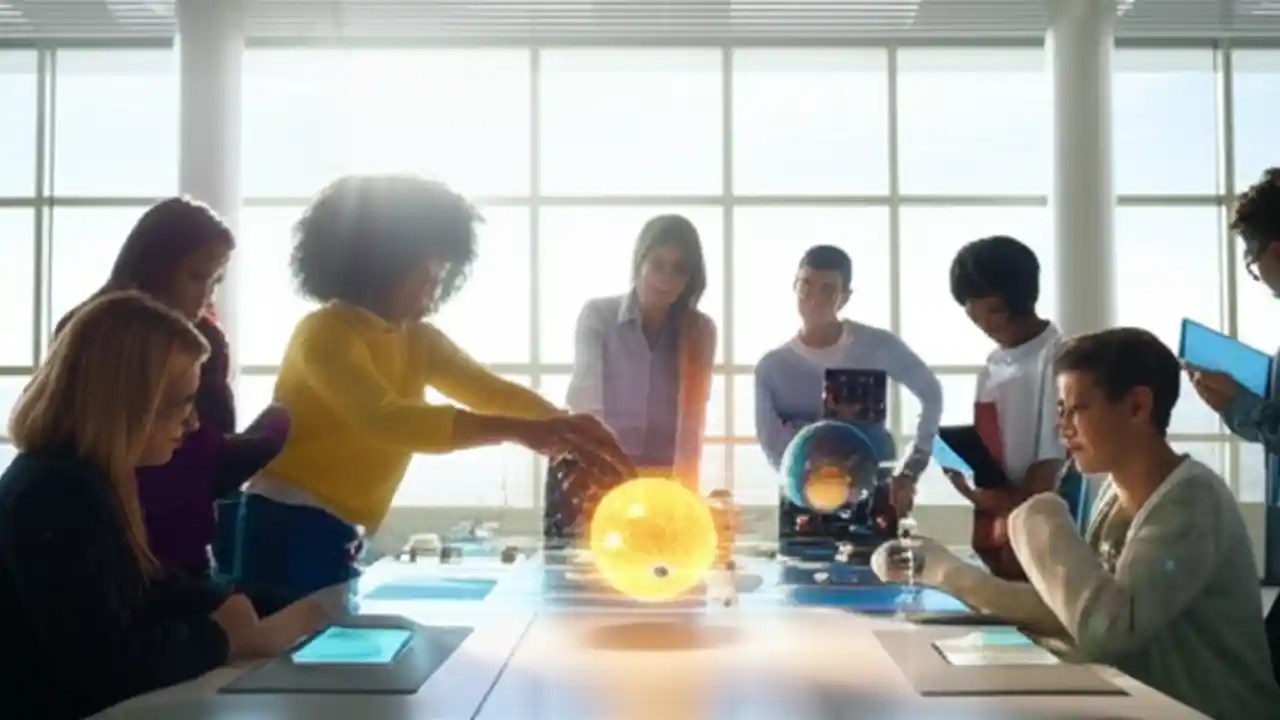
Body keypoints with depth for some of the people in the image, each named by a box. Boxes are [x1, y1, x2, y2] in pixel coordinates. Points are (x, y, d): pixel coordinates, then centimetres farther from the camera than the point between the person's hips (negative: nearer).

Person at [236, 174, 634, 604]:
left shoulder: (417, 338, 9)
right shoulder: (324, 334, -17)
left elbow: (491, 391, -3)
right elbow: (384, 419, -33)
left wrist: (569, 429, -24)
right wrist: (518, 431, -42)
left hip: (338, 534, 8)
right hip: (289, 529, -8)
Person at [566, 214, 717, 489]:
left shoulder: (700, 330, 0)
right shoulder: (598, 314, -5)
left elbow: (693, 417, -8)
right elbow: (585, 403, -14)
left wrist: (684, 484, -22)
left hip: (666, 477, 1)